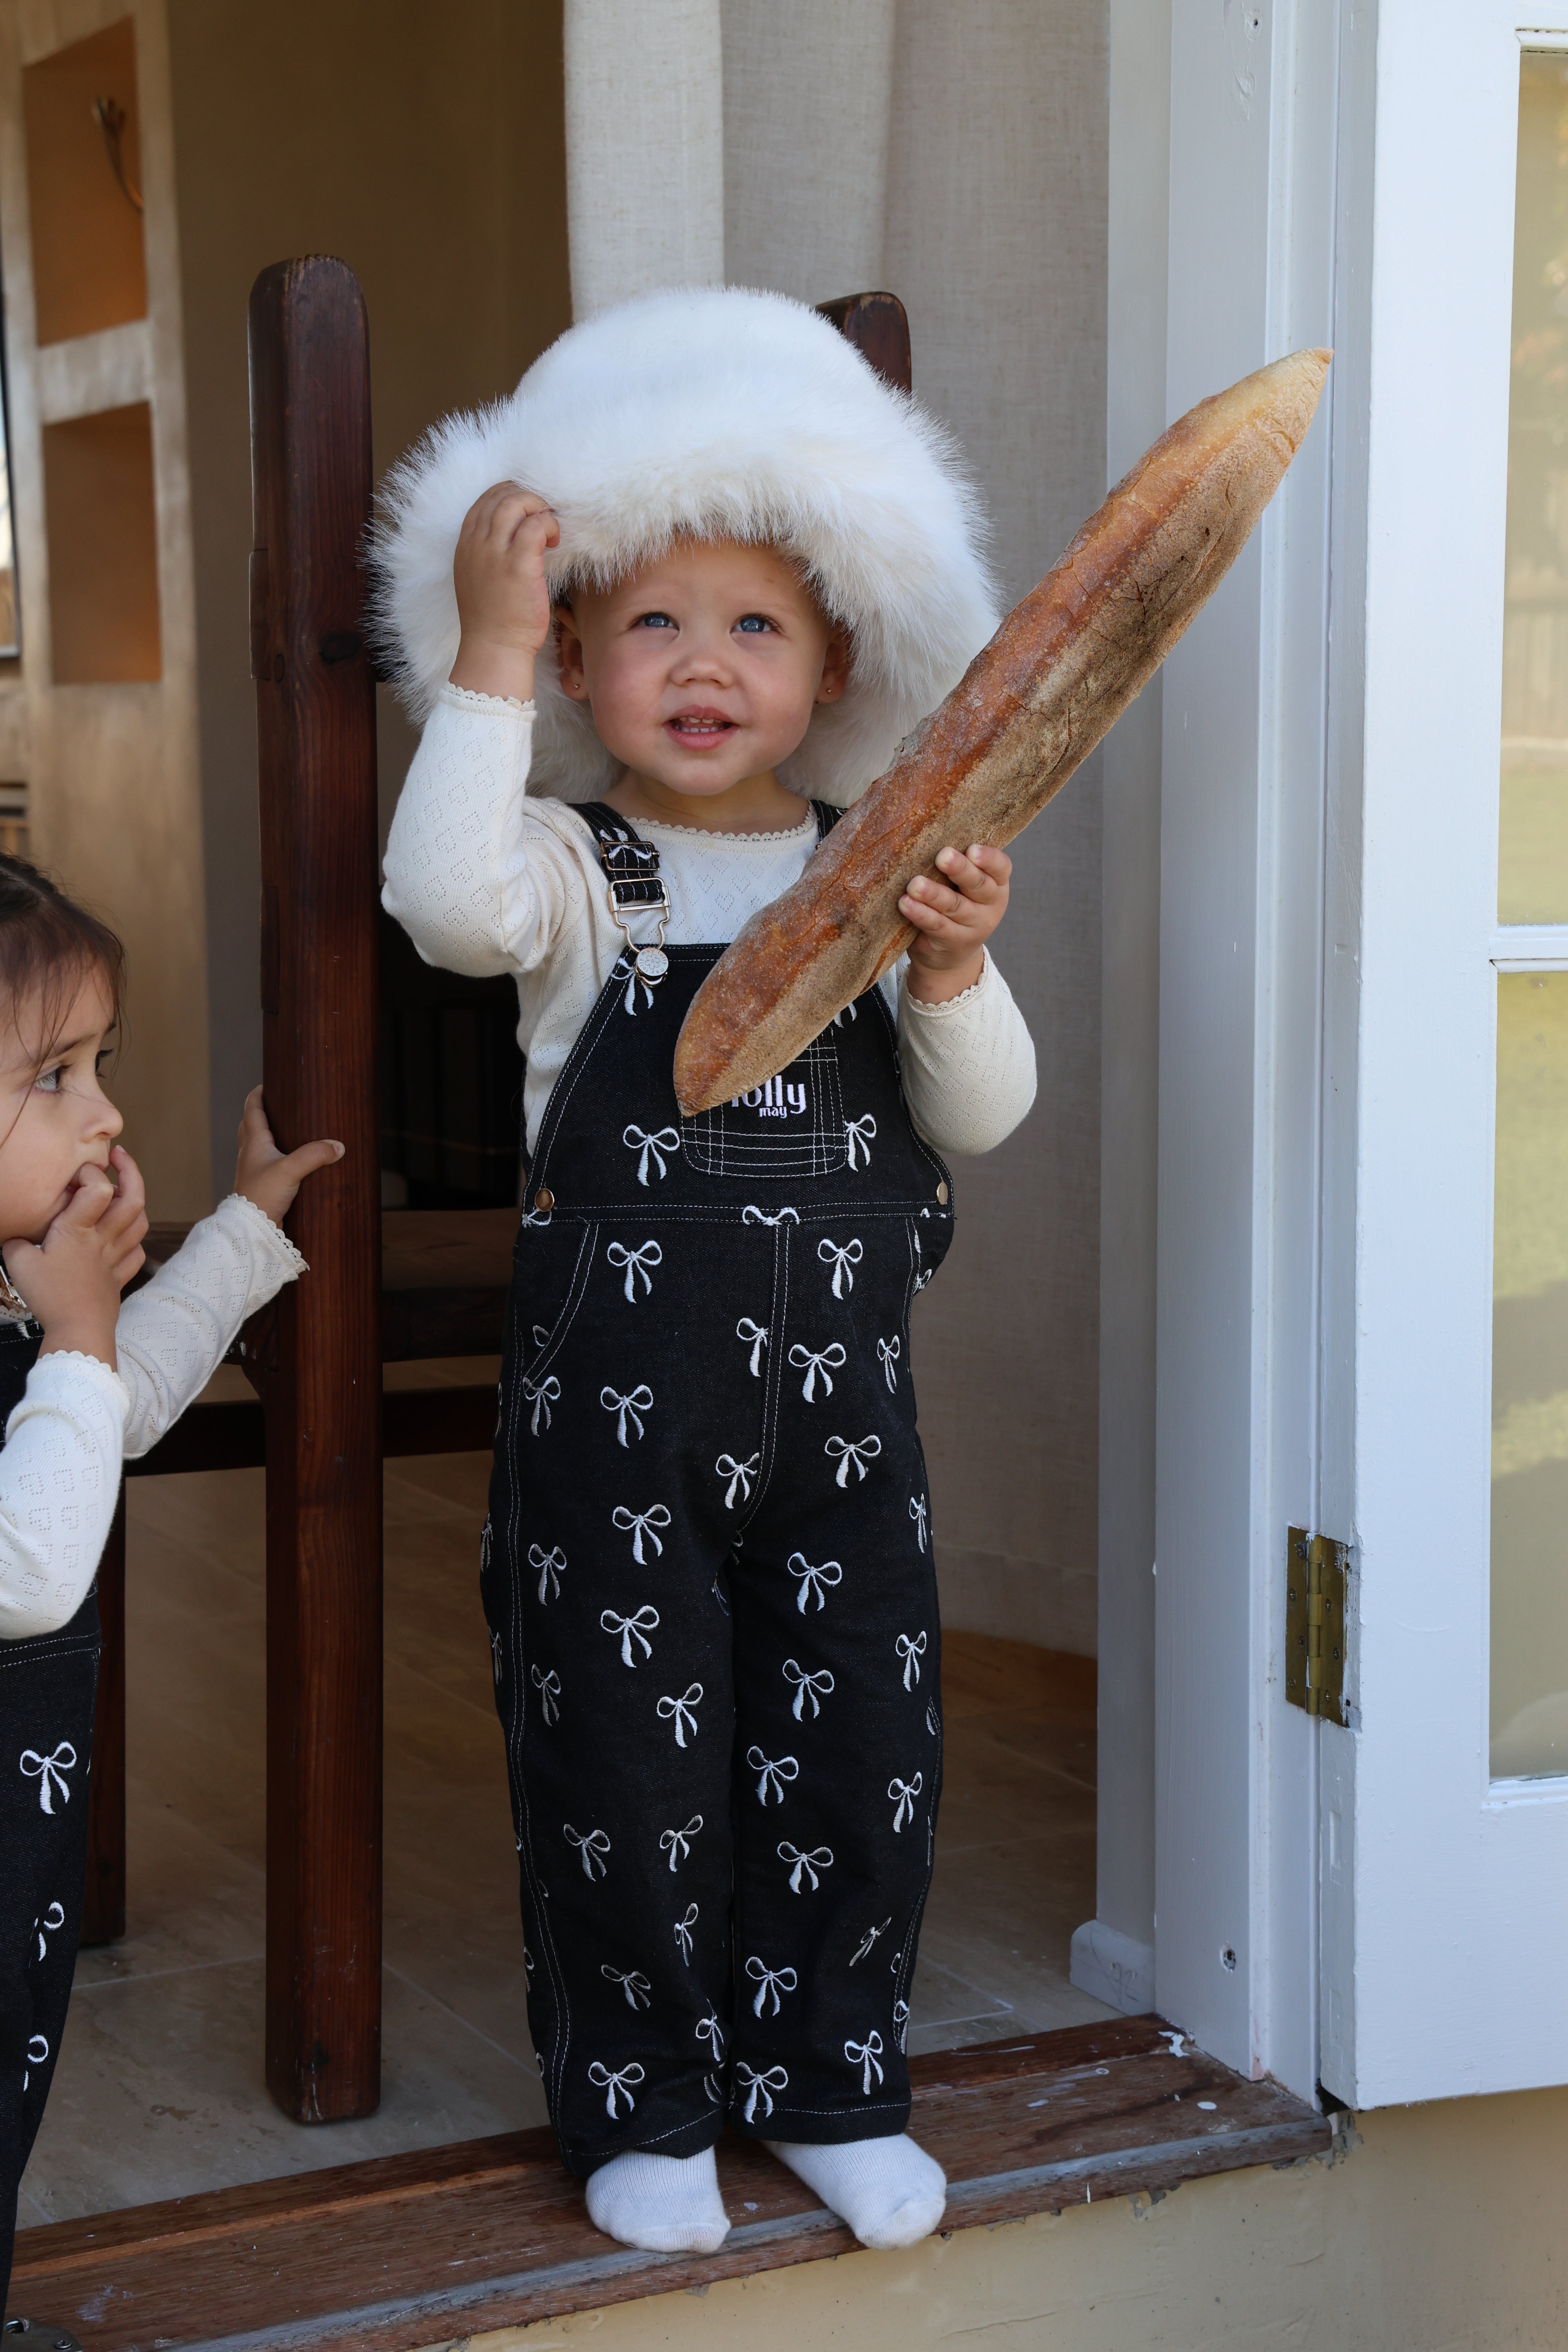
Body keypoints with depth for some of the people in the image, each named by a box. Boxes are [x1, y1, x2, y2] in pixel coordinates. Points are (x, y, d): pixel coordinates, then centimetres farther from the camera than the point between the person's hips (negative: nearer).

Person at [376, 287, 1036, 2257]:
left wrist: (952, 973, -18)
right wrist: (487, 659, -25)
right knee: (624, 1746, 6)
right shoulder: (576, 871, -5)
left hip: (840, 1382, 3)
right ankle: (640, 2103, 25)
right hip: (614, 1384, -3)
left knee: (856, 1741, 11)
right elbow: (449, 904, -29)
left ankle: (829, 2083, 31)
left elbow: (980, 1123, 1)